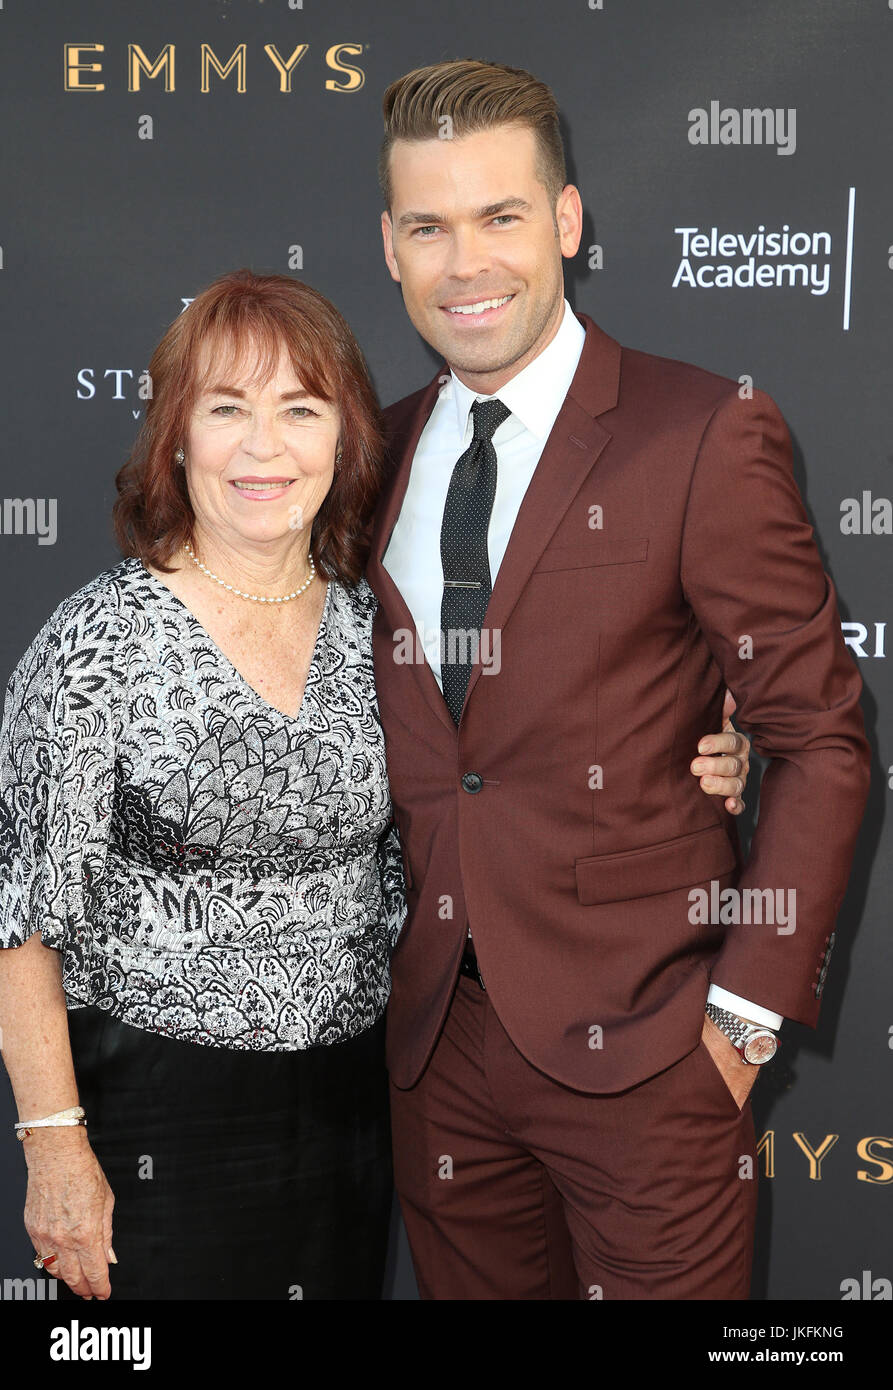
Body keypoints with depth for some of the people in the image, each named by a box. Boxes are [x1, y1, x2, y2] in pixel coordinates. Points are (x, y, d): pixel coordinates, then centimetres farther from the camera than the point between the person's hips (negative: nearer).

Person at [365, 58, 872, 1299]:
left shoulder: (706, 437, -8)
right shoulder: (381, 453, 8)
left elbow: (822, 738, -7)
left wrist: (749, 1007, -11)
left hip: (640, 1043, -4)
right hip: (438, 1045, 5)